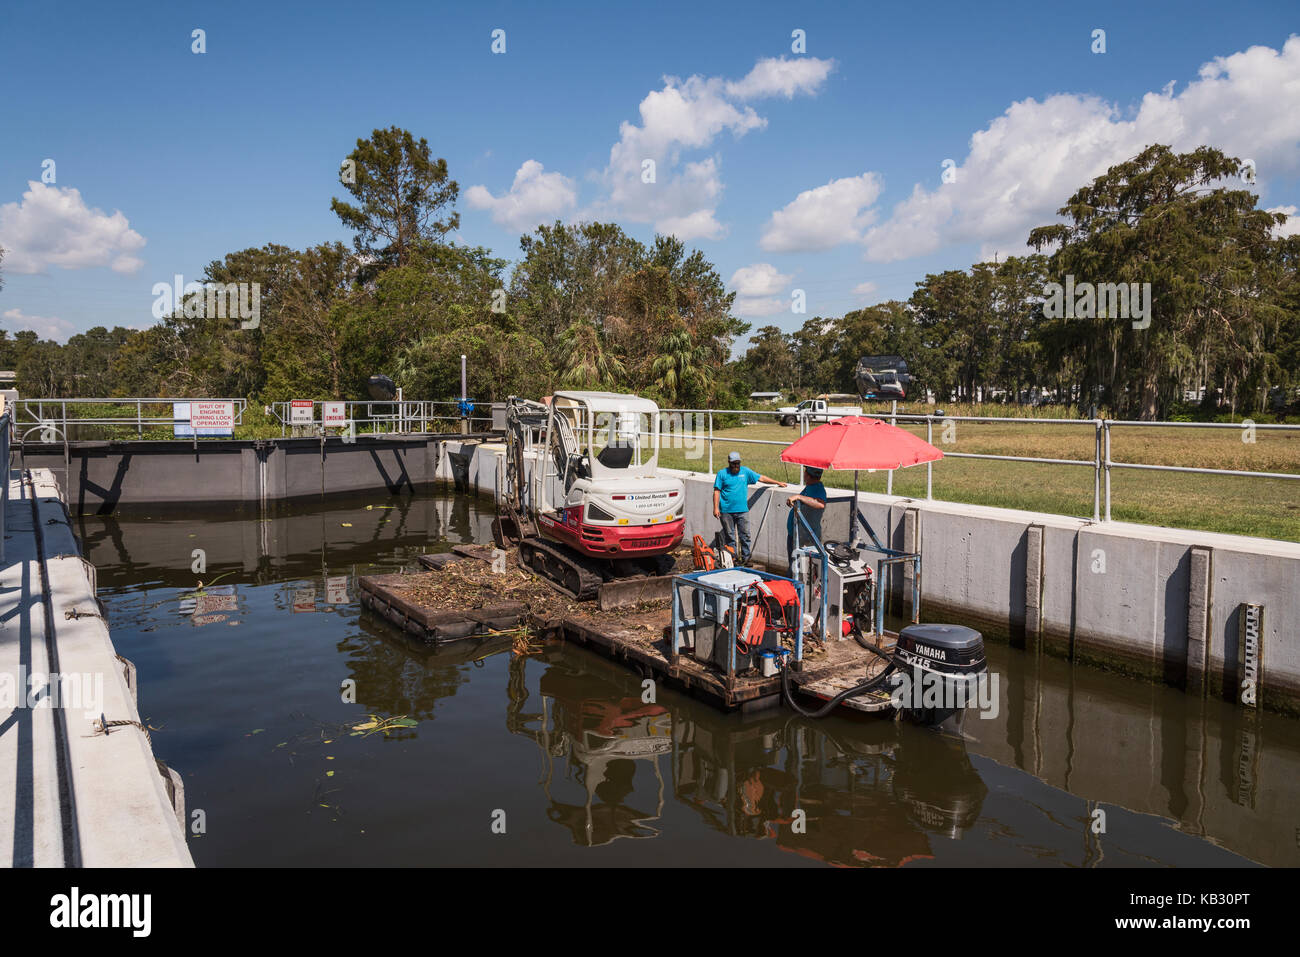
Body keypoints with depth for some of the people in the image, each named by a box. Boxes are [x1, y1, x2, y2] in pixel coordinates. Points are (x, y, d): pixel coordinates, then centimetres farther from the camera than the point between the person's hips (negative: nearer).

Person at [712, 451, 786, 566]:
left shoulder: (745, 471, 10)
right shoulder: (722, 473, 3)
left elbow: (761, 478, 14)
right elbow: (717, 491, 0)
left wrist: (778, 482, 14)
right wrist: (716, 508, -8)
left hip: (742, 510, 2)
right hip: (726, 511, -2)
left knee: (745, 535, 0)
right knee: (730, 537, 4)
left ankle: (745, 558, 8)